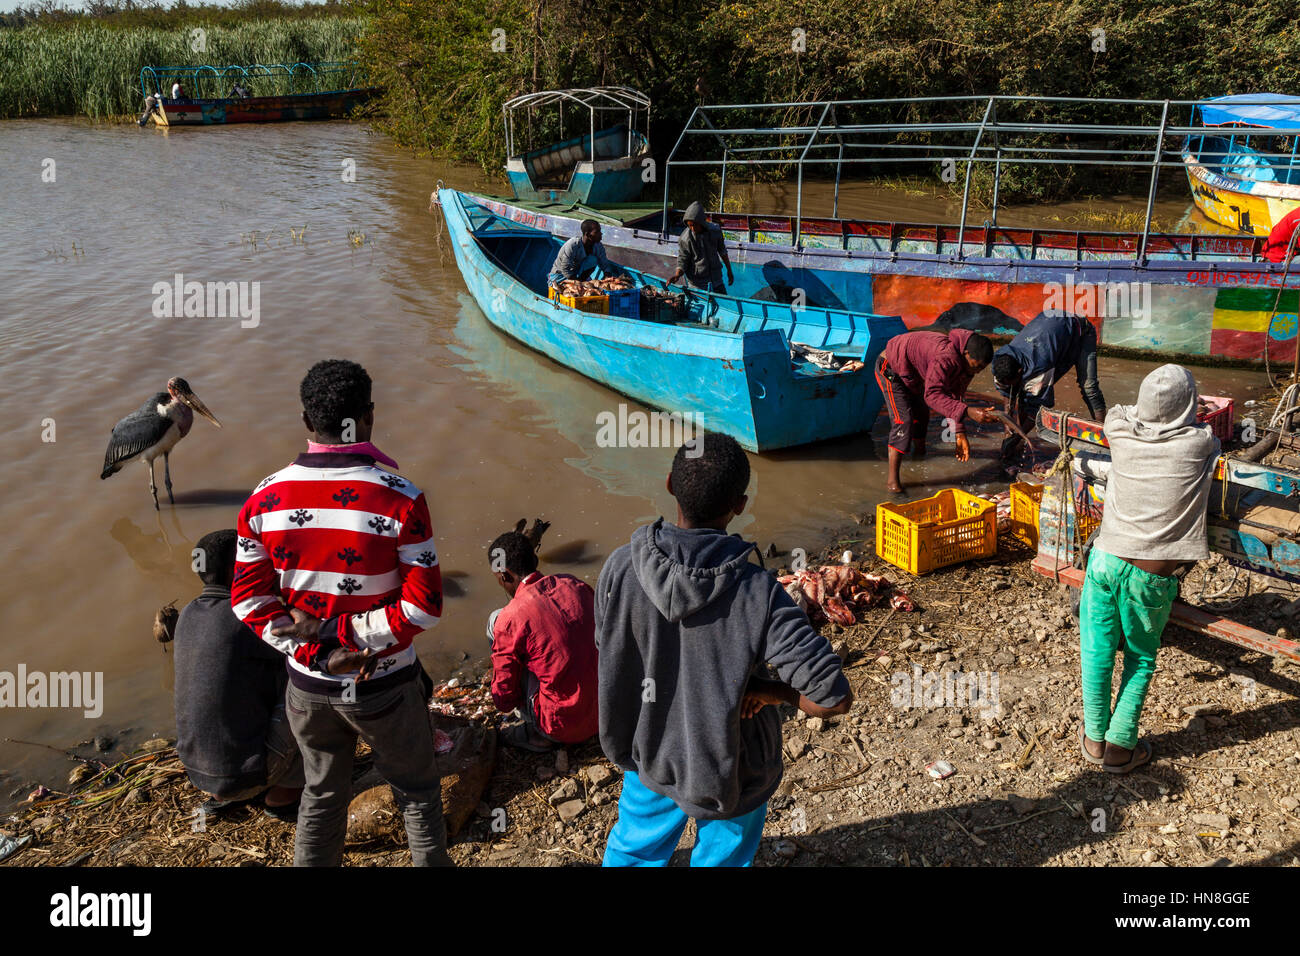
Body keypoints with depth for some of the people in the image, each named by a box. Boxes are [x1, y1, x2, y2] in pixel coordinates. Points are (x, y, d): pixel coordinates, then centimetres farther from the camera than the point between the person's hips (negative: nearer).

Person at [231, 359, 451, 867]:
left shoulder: (265, 499, -8)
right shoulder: (399, 499, -21)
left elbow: (249, 600, -5)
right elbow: (424, 605, -21)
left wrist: (317, 649, -8)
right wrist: (349, 631, -14)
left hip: (308, 685, 4)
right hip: (383, 687, -3)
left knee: (322, 795, 24)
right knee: (418, 793, 19)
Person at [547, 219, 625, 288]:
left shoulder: (598, 246, -13)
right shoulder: (572, 245, -30)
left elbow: (605, 265, -5)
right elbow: (565, 269, -28)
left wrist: (607, 277, -28)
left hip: (577, 274, 6)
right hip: (560, 274, -5)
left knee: (593, 259, -21)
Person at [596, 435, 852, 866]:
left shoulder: (620, 568, -23)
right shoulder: (757, 595, -32)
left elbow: (608, 650, -5)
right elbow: (833, 696, -31)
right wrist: (769, 690, -14)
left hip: (648, 754, 3)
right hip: (730, 774, -2)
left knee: (634, 846, 32)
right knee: (720, 857, 27)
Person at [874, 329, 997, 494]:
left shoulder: (965, 362, -8)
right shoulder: (946, 357, -39)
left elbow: (955, 396, -2)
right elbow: (932, 394, -45)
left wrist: (960, 433, -9)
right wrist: (968, 411, -53)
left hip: (910, 373, 10)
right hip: (890, 367, -10)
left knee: (921, 411, 27)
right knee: (904, 420, -21)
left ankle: (919, 448, 58)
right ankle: (892, 480, -22)